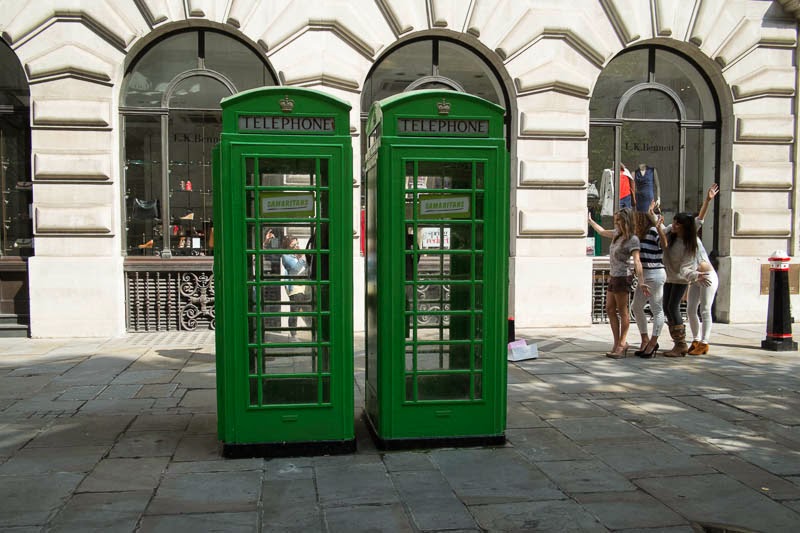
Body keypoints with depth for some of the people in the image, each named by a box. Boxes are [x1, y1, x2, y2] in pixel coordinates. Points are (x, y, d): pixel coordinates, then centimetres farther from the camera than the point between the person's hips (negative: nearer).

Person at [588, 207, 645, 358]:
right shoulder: (617, 234, 13)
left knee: (623, 312, -4)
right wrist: (590, 221, 45)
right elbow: (602, 232, 34)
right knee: (610, 309, 8)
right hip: (613, 277, 9)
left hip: (622, 278, -9)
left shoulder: (633, 240, -12)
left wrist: (641, 281, -29)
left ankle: (622, 344, 0)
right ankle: (617, 343, 12)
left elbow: (636, 261, -21)